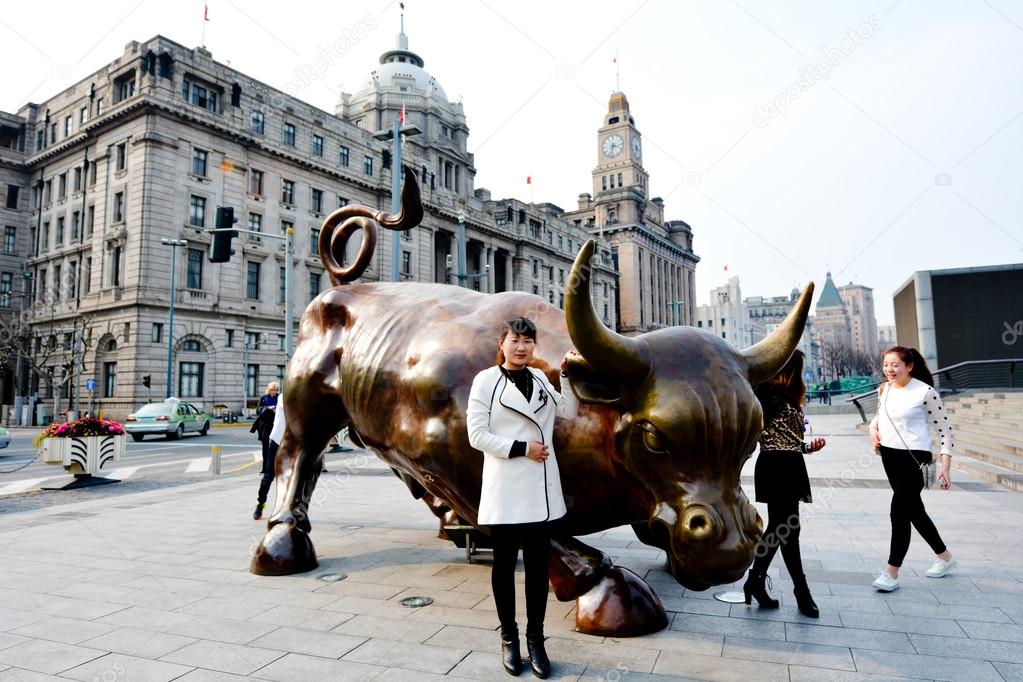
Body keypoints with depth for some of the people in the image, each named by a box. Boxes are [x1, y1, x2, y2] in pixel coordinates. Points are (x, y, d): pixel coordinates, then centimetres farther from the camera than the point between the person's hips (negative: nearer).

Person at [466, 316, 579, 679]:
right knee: (504, 563, 10)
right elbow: (477, 435, -10)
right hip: (504, 489, -4)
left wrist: (568, 375, 4)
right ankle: (509, 637, 25)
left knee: (538, 564, 9)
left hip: (540, 489, 4)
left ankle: (535, 638, 23)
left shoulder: (539, 378, 9)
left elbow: (568, 411, 13)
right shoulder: (486, 380, -5)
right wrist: (521, 448, -14)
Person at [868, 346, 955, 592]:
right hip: (889, 456, 7)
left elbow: (945, 429, -8)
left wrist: (945, 467, -11)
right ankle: (945, 557, 39)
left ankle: (892, 573, 0)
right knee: (914, 510, 17)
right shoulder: (883, 389, 5)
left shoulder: (925, 392, -12)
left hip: (914, 457, -7)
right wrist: (873, 428, 2)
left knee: (899, 512, -8)